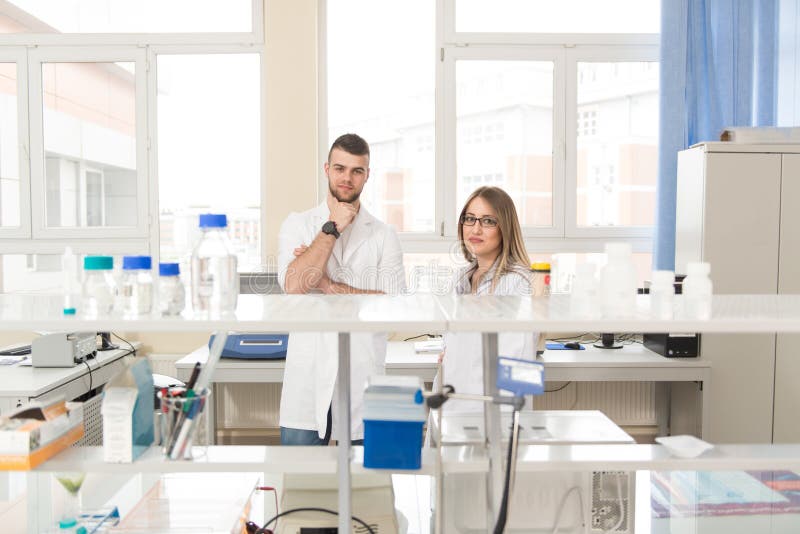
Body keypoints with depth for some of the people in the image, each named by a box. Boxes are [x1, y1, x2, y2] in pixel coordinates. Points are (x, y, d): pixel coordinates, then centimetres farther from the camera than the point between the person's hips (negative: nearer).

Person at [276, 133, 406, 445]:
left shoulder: (384, 236, 5)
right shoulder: (297, 225, 6)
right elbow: (293, 285, -12)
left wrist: (330, 286, -11)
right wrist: (332, 228, -9)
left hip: (362, 381, 0)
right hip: (307, 377, 0)